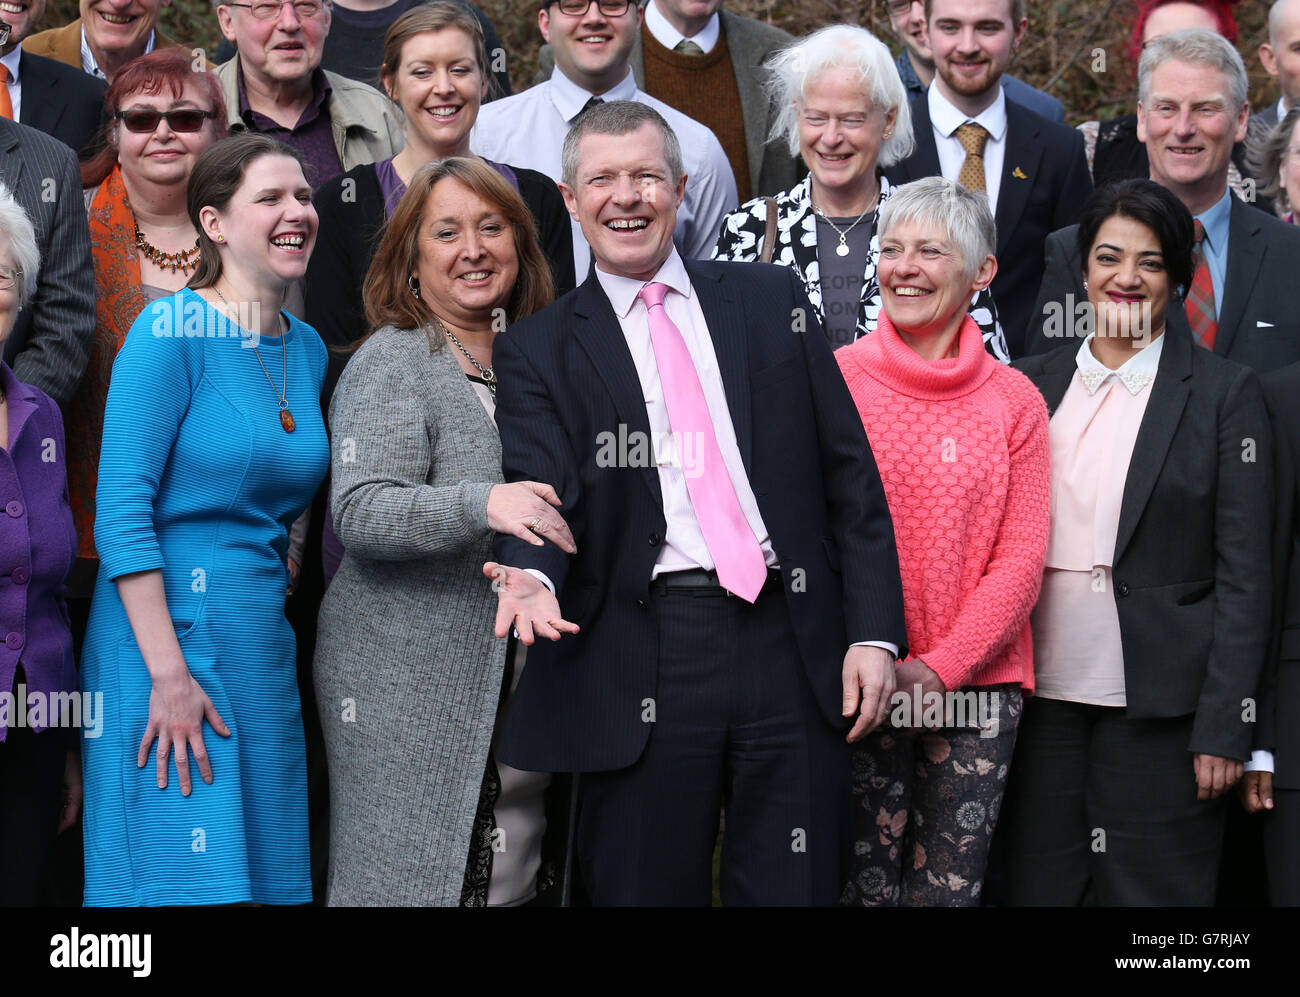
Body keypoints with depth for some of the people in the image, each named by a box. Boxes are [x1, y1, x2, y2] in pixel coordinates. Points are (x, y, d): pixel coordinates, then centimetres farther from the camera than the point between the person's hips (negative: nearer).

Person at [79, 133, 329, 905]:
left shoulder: (308, 349, 11)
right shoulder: (171, 330, -11)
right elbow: (122, 512, -16)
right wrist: (169, 675, -20)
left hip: (266, 641, 7)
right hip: (170, 627, -7)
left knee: (265, 874, 9)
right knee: (187, 880, -6)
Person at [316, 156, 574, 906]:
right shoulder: (393, 363, -6)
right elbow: (359, 512, -19)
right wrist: (481, 505, -32)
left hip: (523, 677, 6)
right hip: (413, 684, -6)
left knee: (513, 877, 7)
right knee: (411, 878, -4)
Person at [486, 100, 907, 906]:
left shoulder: (771, 301, 12)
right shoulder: (540, 350, 8)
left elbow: (849, 474, 9)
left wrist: (874, 630, 1)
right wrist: (533, 575, -27)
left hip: (792, 645, 1)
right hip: (644, 659, -1)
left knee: (794, 889, 5)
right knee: (646, 889, 4)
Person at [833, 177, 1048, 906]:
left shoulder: (1015, 401, 5)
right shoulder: (834, 379, 1)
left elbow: (1022, 557, 1)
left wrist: (940, 667, -11)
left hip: (978, 682, 2)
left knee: (951, 887, 4)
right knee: (863, 882, -2)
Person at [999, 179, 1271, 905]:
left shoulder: (1225, 394, -1)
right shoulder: (1036, 383, 10)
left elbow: (1244, 576, -5)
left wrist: (1225, 728, -11)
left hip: (1159, 705, -3)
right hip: (1044, 692, 3)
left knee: (1152, 888, 3)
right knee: (1040, 885, 8)